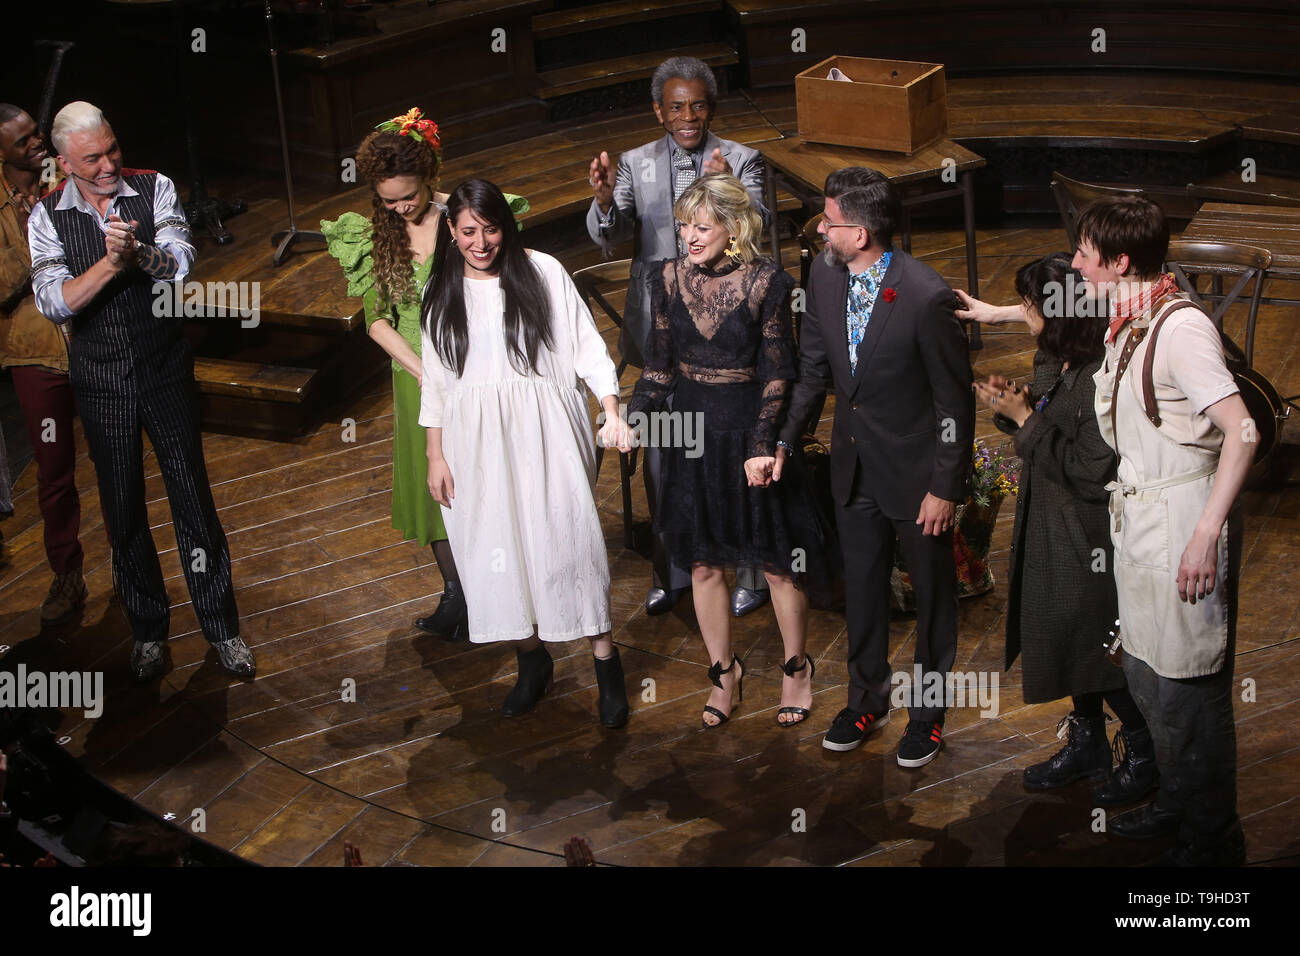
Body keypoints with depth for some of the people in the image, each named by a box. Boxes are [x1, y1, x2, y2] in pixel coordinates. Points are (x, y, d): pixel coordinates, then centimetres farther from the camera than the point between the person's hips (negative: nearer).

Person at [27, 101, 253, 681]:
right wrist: (111, 263, -30)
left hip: (165, 370, -1)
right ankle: (148, 628, 27)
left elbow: (180, 261, -20)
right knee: (123, 509, 10)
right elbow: (54, 302, -15)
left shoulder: (154, 189, -7)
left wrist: (138, 252, -42)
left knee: (193, 497, 4)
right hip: (100, 382, 1)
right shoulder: (47, 216, -5)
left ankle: (222, 627, 16)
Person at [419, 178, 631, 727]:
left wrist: (612, 410, -12)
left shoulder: (542, 273, -2)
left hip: (544, 434, -3)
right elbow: (434, 382, 11)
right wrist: (435, 456, 8)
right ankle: (532, 661, 20)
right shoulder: (441, 296, 8)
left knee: (567, 539, -5)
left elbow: (586, 345, -1)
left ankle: (605, 662, 6)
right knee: (495, 548, 3)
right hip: (475, 441, 3)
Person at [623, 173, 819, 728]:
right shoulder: (669, 279, -1)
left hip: (749, 432, -4)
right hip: (691, 432, 4)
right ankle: (724, 672, 29)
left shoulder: (766, 283, -13)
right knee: (703, 564, 11)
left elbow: (777, 375, -11)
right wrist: (632, 418, -8)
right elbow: (660, 365, 6)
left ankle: (796, 668, 27)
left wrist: (762, 446, -19)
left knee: (776, 561, 6)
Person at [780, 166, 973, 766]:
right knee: (861, 588, 20)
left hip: (915, 470, -6)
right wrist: (783, 440, 3)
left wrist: (946, 488, -15)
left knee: (932, 593, 13)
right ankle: (868, 700, 39)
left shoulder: (926, 297, -26)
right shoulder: (824, 274, -7)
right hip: (854, 467, 6)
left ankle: (927, 713, 31)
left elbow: (955, 399, -18)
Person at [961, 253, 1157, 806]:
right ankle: (1087, 744, 35)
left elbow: (1093, 472, -27)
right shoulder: (1053, 361, 3)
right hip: (1049, 531, 9)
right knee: (1070, 642, 19)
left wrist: (1026, 420, -23)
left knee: (1096, 649, 2)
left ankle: (1144, 754, 21)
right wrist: (1017, 406, -7)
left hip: (1087, 540, -9)